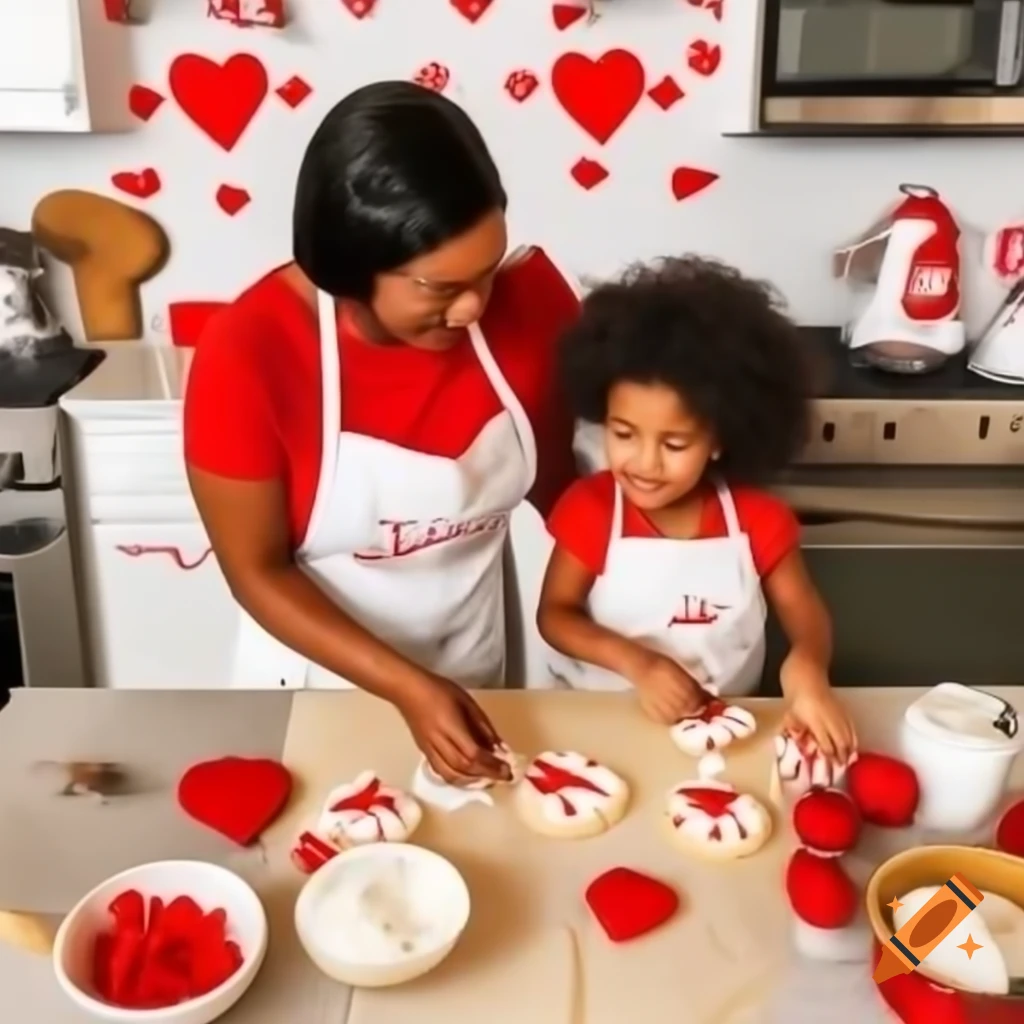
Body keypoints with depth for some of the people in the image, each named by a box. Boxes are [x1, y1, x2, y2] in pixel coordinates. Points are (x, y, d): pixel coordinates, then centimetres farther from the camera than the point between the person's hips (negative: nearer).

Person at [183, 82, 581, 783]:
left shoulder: (529, 297, -20)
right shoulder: (249, 354, -28)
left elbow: (553, 481, -3)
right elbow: (257, 572, -18)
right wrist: (408, 690, -25)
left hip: (475, 671, 3)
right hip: (317, 684, -2)